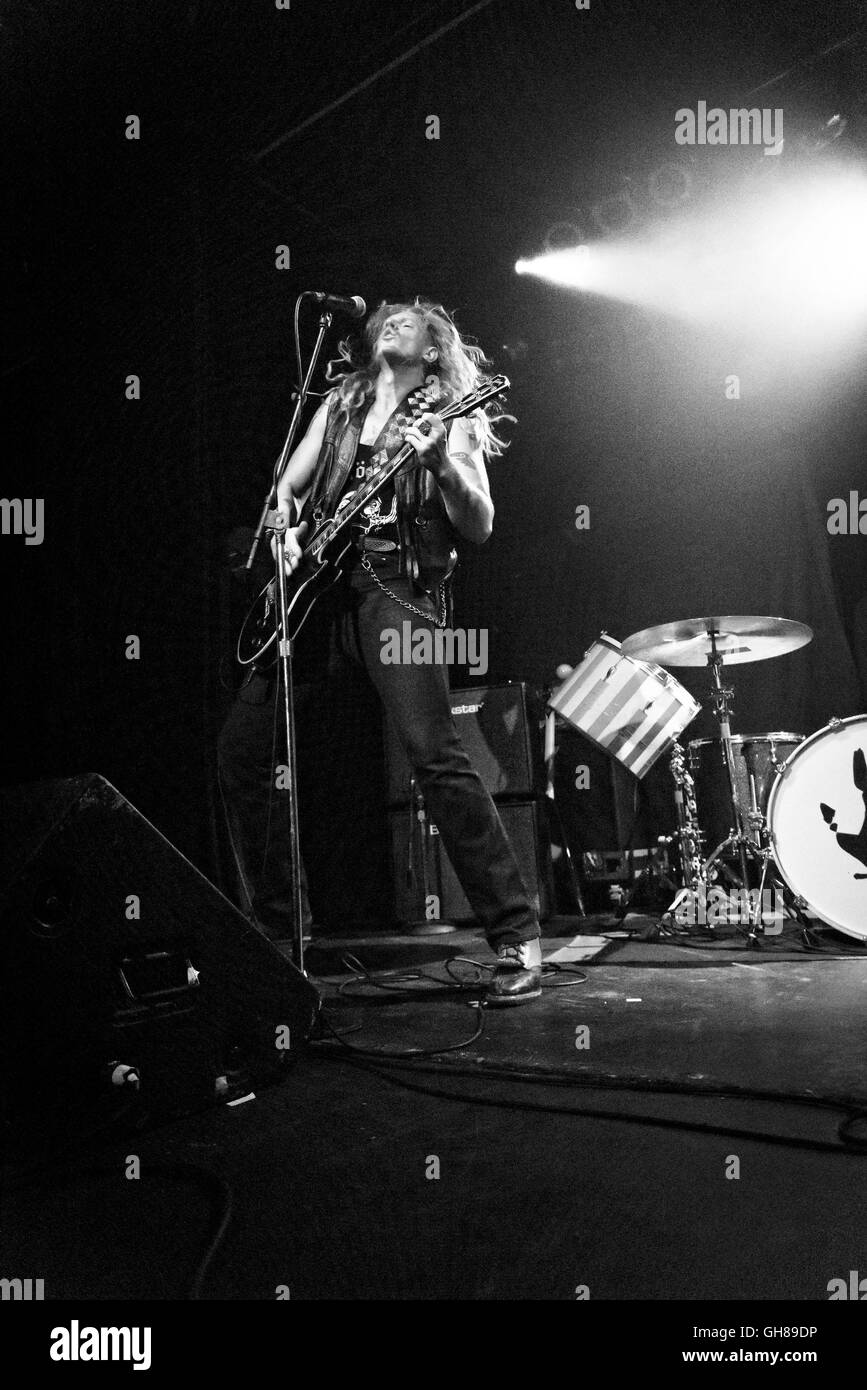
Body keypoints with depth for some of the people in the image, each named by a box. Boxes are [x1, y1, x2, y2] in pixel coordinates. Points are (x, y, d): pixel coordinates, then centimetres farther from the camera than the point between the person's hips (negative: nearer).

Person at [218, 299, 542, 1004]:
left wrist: (443, 463, -19)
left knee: (435, 754, -21)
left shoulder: (450, 416, 7)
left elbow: (480, 528, -3)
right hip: (319, 584, 6)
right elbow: (284, 489, 26)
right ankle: (277, 922, 18)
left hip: (399, 587, -6)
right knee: (243, 744, 2)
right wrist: (285, 529, 5)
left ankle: (518, 939, -13)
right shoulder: (340, 405, 21)